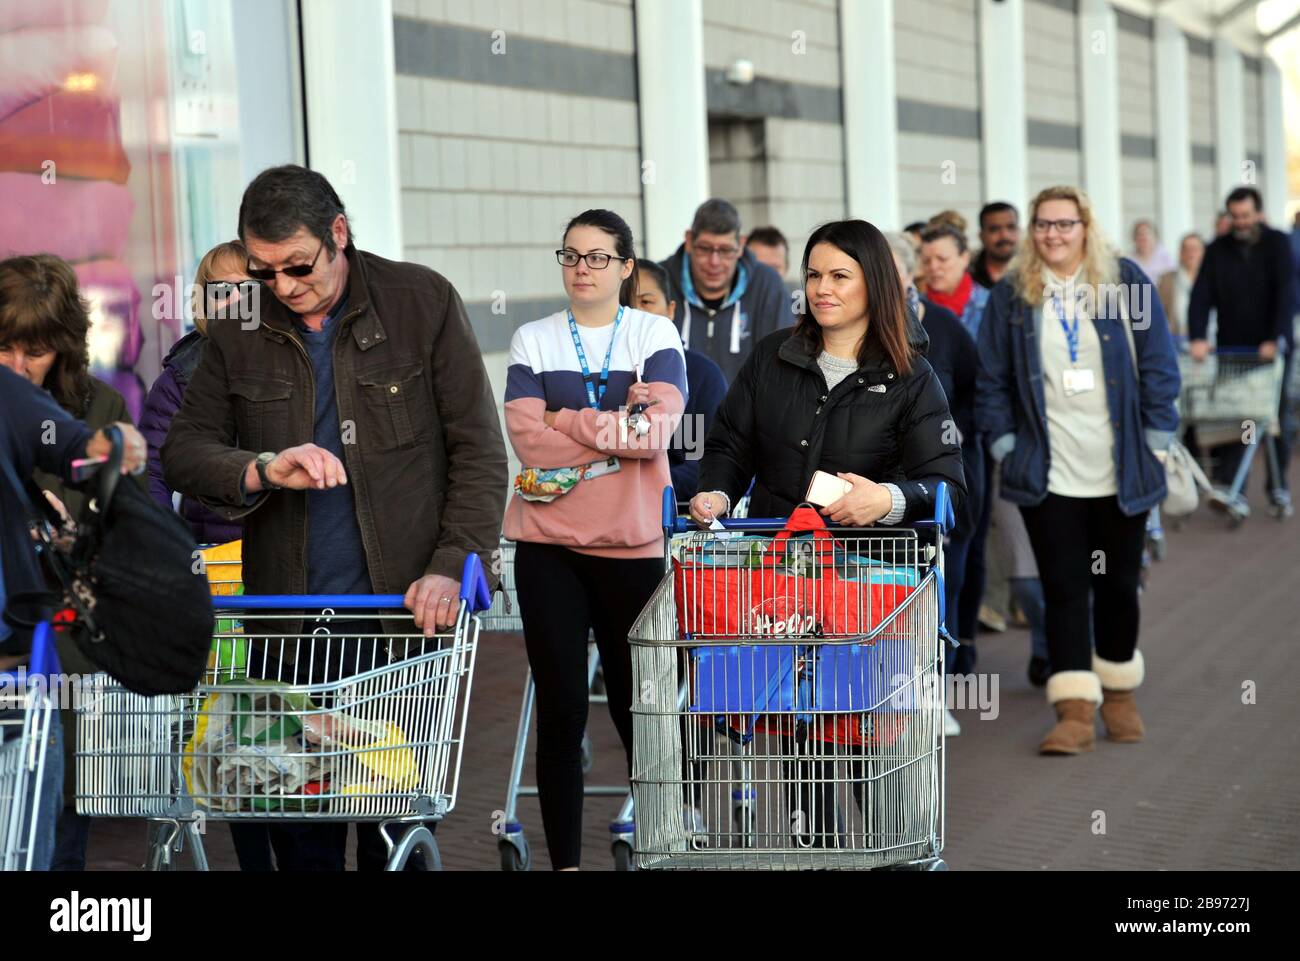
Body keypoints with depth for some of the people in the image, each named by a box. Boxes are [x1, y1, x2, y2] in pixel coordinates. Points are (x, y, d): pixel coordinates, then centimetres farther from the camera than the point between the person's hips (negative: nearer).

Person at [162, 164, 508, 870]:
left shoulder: (423, 302, 1)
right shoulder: (238, 330, 8)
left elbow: (478, 449, 0)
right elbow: (183, 451, 7)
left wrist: (454, 565, -11)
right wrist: (263, 469, -14)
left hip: (406, 608, -2)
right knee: (298, 834, 3)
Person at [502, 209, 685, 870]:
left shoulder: (655, 334, 5)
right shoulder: (533, 340, 7)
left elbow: (660, 427, -12)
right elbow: (527, 438, -9)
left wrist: (568, 424, -12)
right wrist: (620, 429, -11)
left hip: (634, 543, -1)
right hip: (548, 544, 1)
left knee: (638, 707, 5)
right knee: (560, 712, 2)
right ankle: (564, 859, 9)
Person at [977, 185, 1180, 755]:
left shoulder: (1125, 280, 1)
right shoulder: (1011, 296, 3)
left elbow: (1157, 363, 2)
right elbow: (991, 380, 4)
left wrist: (1155, 441, -2)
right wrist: (1005, 446, -2)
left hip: (1121, 472, 0)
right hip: (1049, 475, 0)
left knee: (1118, 585, 11)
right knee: (1064, 589, -3)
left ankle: (1119, 693, 27)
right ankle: (1075, 711, -3)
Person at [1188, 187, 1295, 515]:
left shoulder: (1278, 244, -5)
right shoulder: (1218, 249, 1)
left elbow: (1287, 293, -16)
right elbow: (1201, 294, -6)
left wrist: (1277, 339, -27)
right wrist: (1198, 337, -21)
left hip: (1272, 348, -1)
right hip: (1232, 349, 1)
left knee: (1278, 419, 4)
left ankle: (1279, 490, 14)